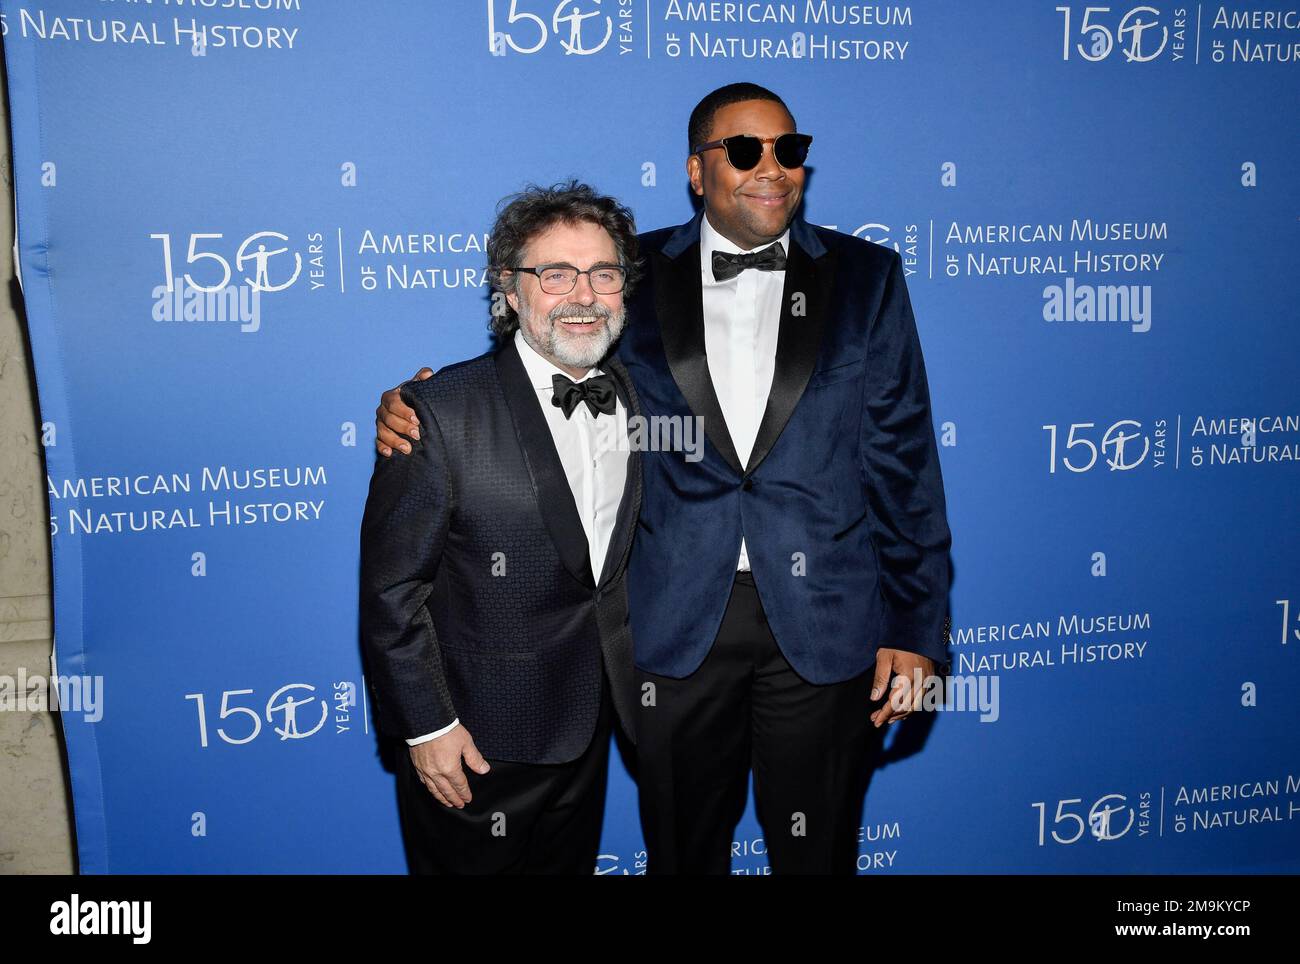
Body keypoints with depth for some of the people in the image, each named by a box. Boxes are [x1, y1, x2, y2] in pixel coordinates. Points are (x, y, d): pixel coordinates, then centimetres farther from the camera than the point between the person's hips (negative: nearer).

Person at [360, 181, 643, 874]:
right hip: (476, 741, -5)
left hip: (589, 728, 6)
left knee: (571, 864, 23)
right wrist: (427, 726, -15)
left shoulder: (632, 397, 0)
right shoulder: (442, 411, -19)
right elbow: (392, 588, -15)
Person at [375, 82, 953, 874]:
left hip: (824, 625, 0)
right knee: (683, 854, 18)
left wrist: (916, 628, -1)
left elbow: (903, 459, 1)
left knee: (817, 854, 16)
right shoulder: (638, 275, 3)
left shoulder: (866, 277, 3)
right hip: (675, 626, 1)